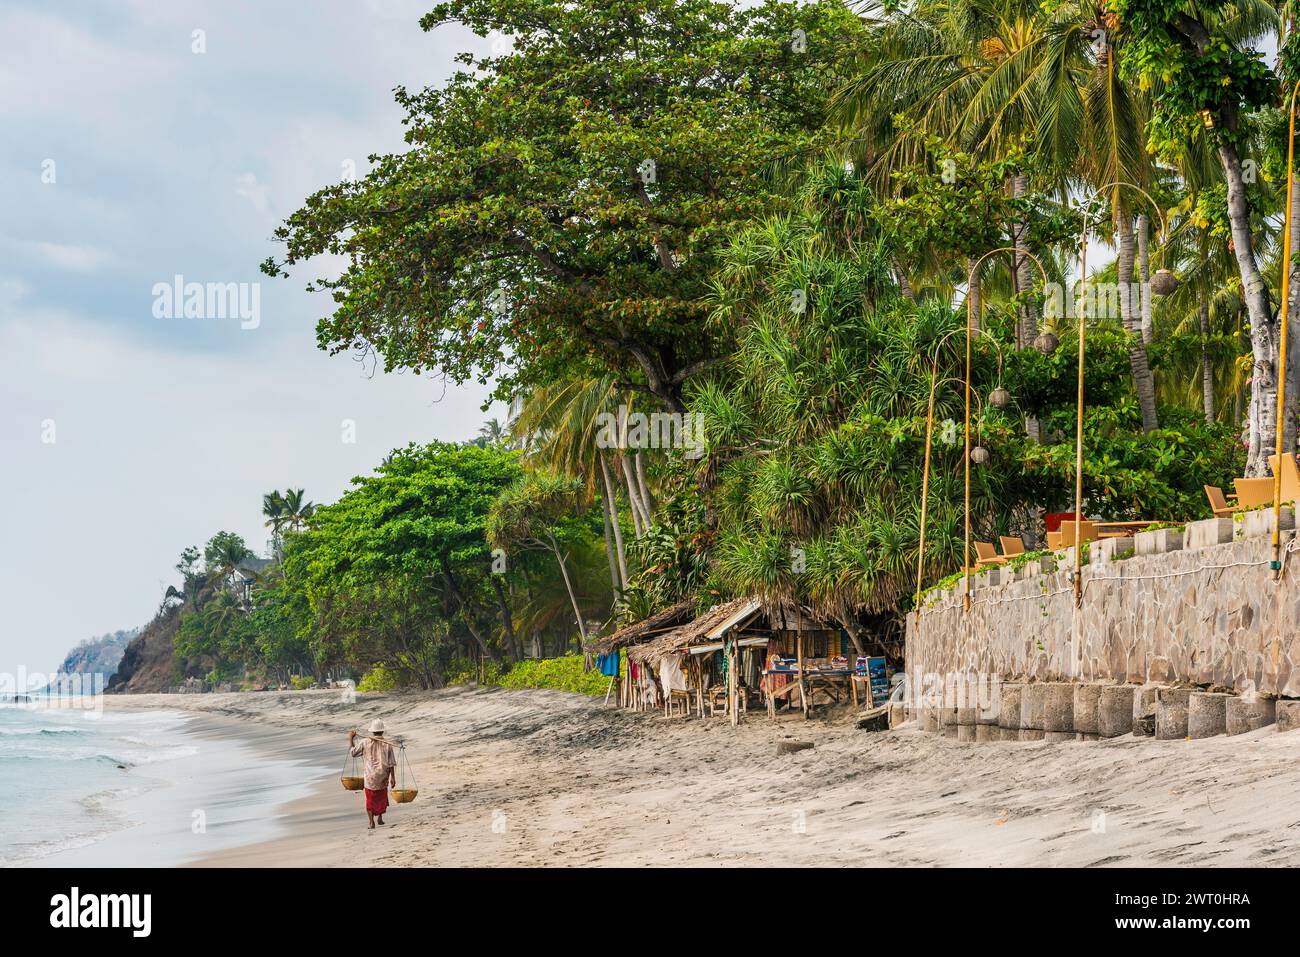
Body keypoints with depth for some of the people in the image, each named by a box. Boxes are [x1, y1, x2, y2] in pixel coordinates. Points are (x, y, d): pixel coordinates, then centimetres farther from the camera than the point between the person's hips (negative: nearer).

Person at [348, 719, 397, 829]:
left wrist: (350, 739, 15)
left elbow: (353, 752, 4)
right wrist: (393, 778, -1)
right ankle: (380, 817, 25)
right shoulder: (387, 744, -7)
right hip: (383, 777, 1)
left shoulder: (365, 742, -8)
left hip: (370, 777, -1)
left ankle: (371, 822, 0)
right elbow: (391, 764, -7)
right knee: (382, 797, 24)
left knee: (370, 799, 9)